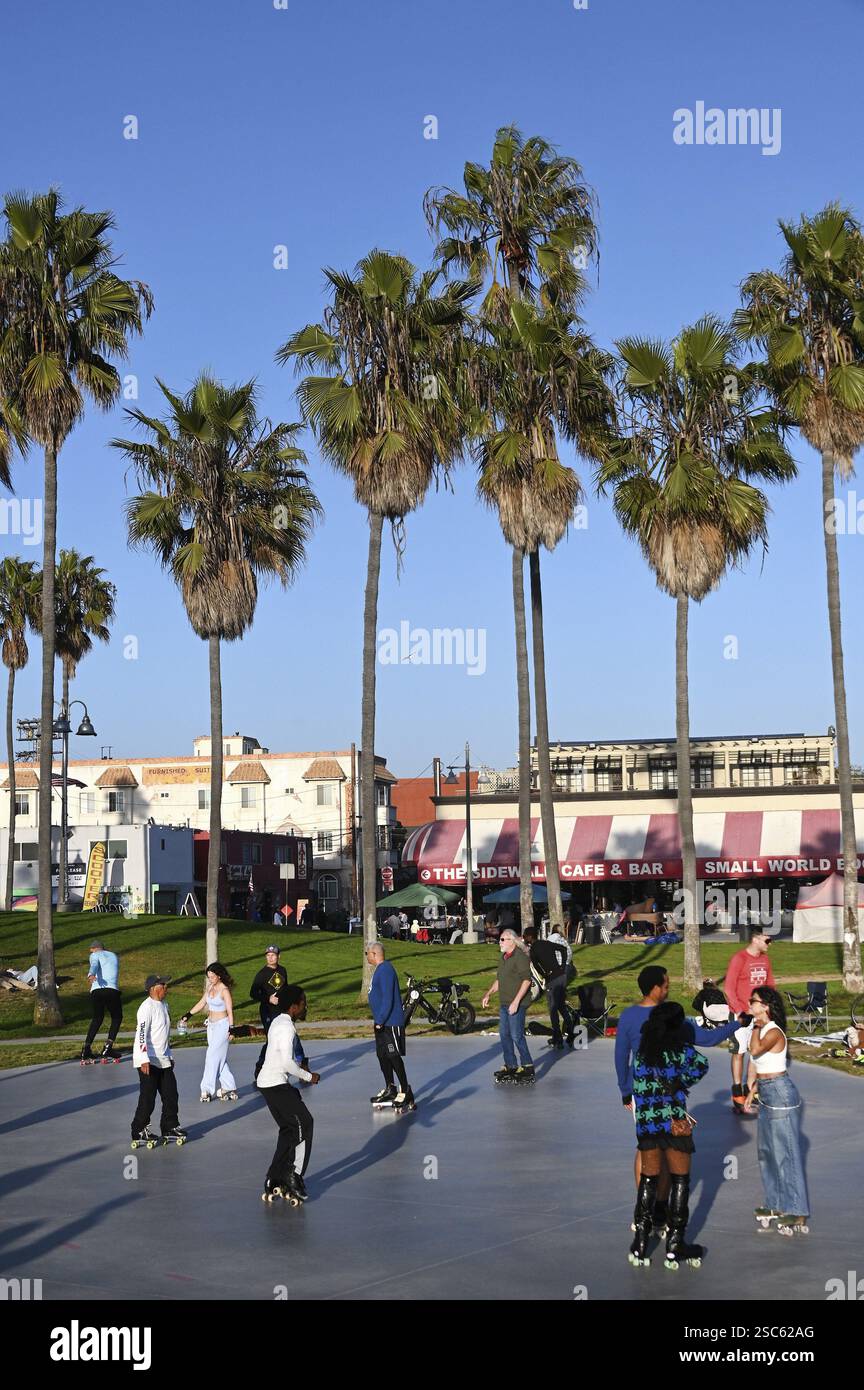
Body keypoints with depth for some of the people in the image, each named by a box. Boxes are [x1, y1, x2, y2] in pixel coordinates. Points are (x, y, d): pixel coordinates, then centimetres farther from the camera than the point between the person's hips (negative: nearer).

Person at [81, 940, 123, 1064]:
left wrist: (91, 975, -28)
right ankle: (108, 1047, 4)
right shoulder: (113, 956, 28)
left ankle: (86, 1049, 10)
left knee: (97, 1018, 16)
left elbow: (94, 965, -8)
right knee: (117, 1018, 17)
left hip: (96, 991, -1)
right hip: (112, 990, 1)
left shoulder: (95, 955, 15)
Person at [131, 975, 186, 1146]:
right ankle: (140, 1131, 9)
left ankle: (170, 1127, 23)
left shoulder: (163, 1005, 13)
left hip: (163, 1060, 9)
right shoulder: (147, 1007, -16)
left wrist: (170, 1056, 24)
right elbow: (141, 1033, -22)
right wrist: (144, 1060, -28)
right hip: (148, 1061, -9)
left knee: (171, 1095, 11)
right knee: (148, 1098, -3)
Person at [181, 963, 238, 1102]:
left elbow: (230, 1011, -15)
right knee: (220, 1058, 9)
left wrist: (231, 1029, -19)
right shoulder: (210, 988, 7)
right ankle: (228, 1088, 15)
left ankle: (207, 1090, -3)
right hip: (211, 1025, 8)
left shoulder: (224, 990, -15)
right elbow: (202, 1003, 17)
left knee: (213, 1057, -7)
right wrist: (188, 1015, 11)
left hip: (222, 1025, -8)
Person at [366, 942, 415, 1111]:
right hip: (382, 1022, 11)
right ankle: (390, 1090, 24)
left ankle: (406, 1093, -3)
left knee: (394, 1057, -8)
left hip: (391, 1023, -11)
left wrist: (380, 1021, -21)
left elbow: (388, 999, -23)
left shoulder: (385, 970, -19)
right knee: (382, 1056, 14)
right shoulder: (379, 970, 14)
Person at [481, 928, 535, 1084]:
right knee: (505, 1035, 11)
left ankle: (528, 1067, 0)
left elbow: (526, 980, -20)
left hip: (517, 1005, -9)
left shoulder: (520, 957, -14)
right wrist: (488, 994, 15)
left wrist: (516, 1002, -23)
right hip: (504, 1004, 9)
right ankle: (510, 1067, 20)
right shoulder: (504, 958, 16)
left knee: (517, 1036, -9)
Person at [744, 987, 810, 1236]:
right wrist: (752, 1091, 20)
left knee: (787, 1153, -5)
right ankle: (779, 1205, 29)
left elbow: (755, 1050, -35)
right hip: (767, 1096, 10)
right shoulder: (763, 1030, 11)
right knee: (767, 1151, 17)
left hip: (780, 1094, -10)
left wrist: (757, 1026, -20)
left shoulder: (774, 1032, -18)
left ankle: (799, 1216, -1)